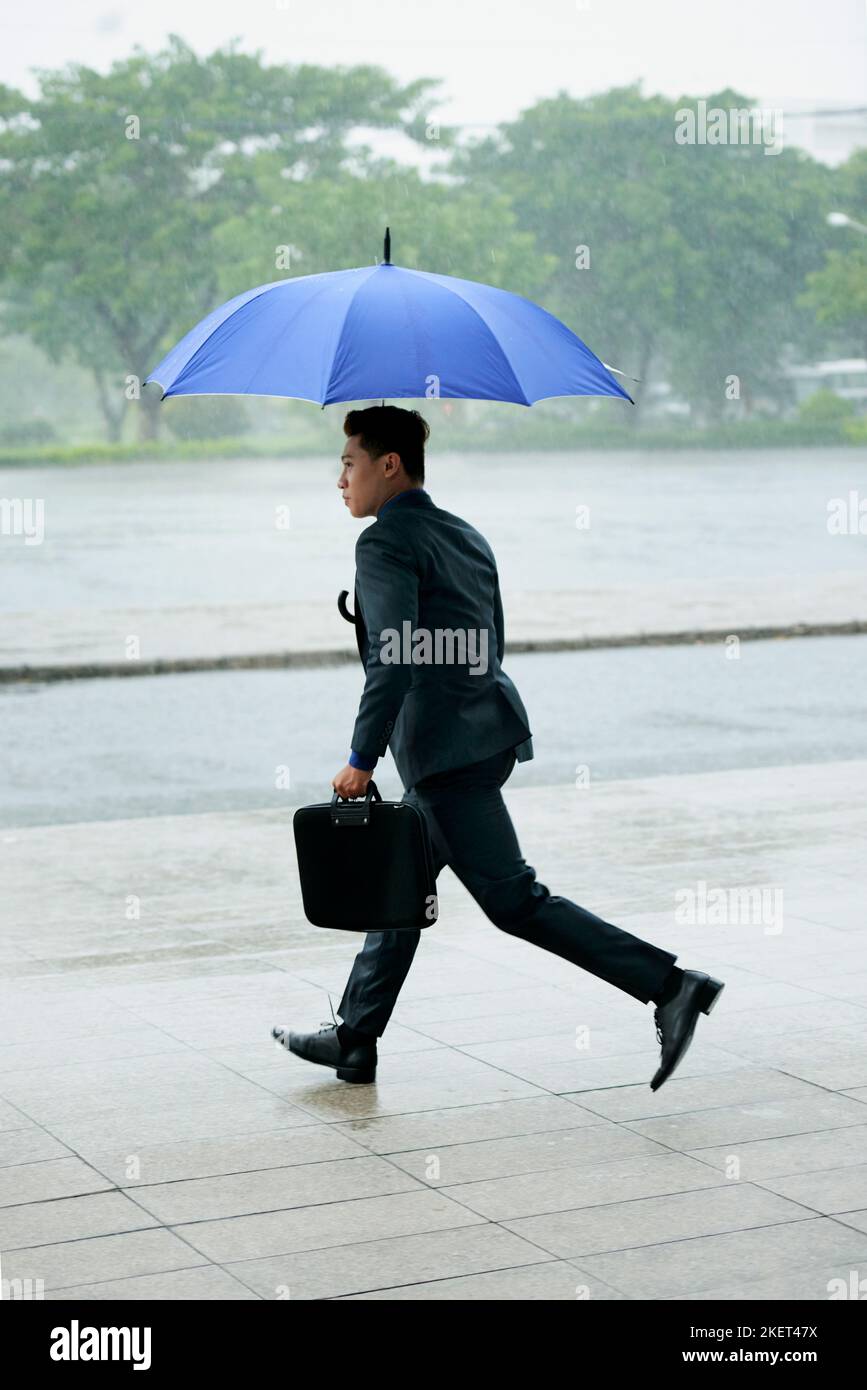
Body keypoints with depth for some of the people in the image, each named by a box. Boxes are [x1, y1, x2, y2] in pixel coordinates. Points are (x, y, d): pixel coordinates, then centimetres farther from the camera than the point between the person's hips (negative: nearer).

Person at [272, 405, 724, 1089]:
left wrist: (361, 760, -17)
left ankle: (668, 984, -10)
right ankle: (354, 1040, 23)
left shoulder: (386, 543, -11)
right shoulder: (466, 536, 16)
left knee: (514, 899, -7)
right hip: (488, 730, 10)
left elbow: (395, 657, -21)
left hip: (448, 749, -10)